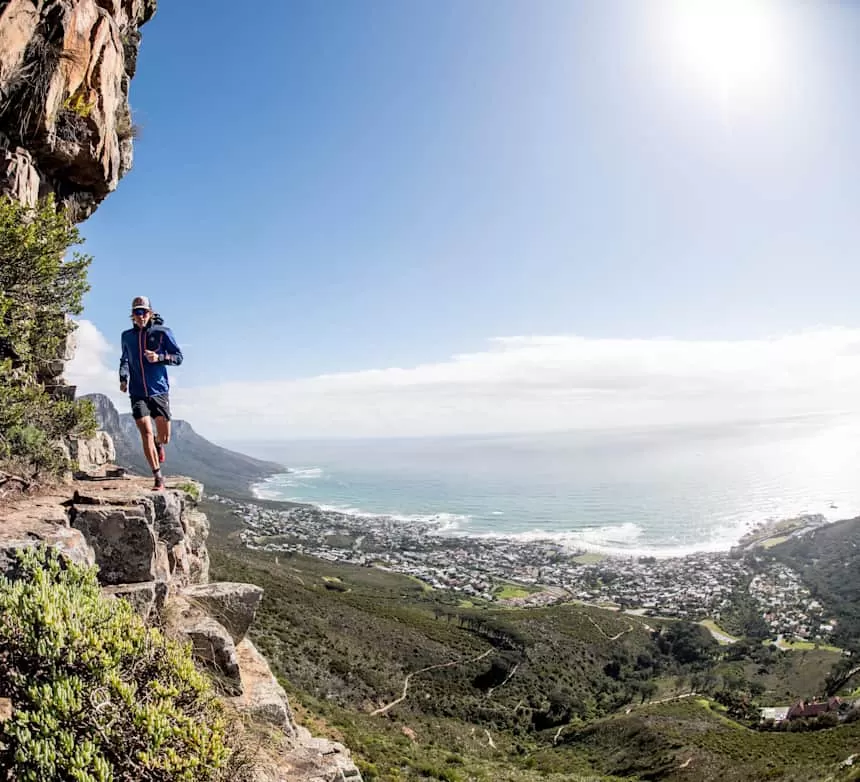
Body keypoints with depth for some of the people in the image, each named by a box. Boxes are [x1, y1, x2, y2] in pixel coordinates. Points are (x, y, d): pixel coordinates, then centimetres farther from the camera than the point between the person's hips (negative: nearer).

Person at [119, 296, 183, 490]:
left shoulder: (162, 332, -1)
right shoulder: (127, 336, 9)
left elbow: (178, 357, -1)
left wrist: (159, 357, -19)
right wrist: (123, 379, 8)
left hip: (159, 391, -1)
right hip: (137, 394, 1)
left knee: (164, 437, 4)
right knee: (146, 433, -13)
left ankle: (158, 444, 44)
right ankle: (158, 476, -7)